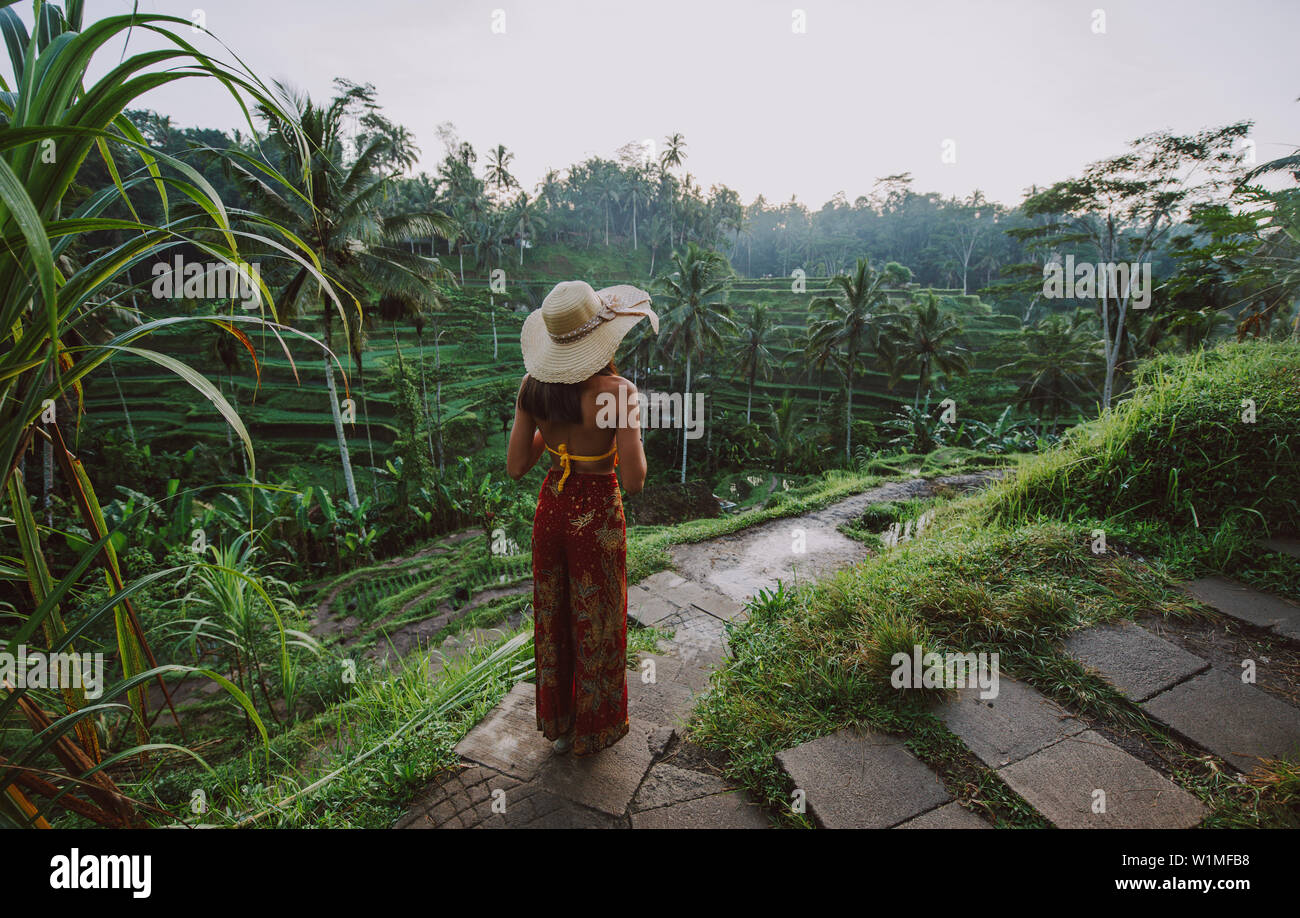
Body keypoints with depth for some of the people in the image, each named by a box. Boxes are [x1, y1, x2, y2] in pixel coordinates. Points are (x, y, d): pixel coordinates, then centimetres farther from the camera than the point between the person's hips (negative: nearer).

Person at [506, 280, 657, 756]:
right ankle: (594, 728, 38)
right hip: (597, 515, -5)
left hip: (551, 507, 5)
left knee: (552, 618, 22)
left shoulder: (533, 384, -7)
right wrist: (632, 431, -5)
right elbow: (634, 481, -22)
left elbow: (516, 467, -3)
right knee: (596, 623, 16)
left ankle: (557, 721, 42)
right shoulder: (615, 390, -22)